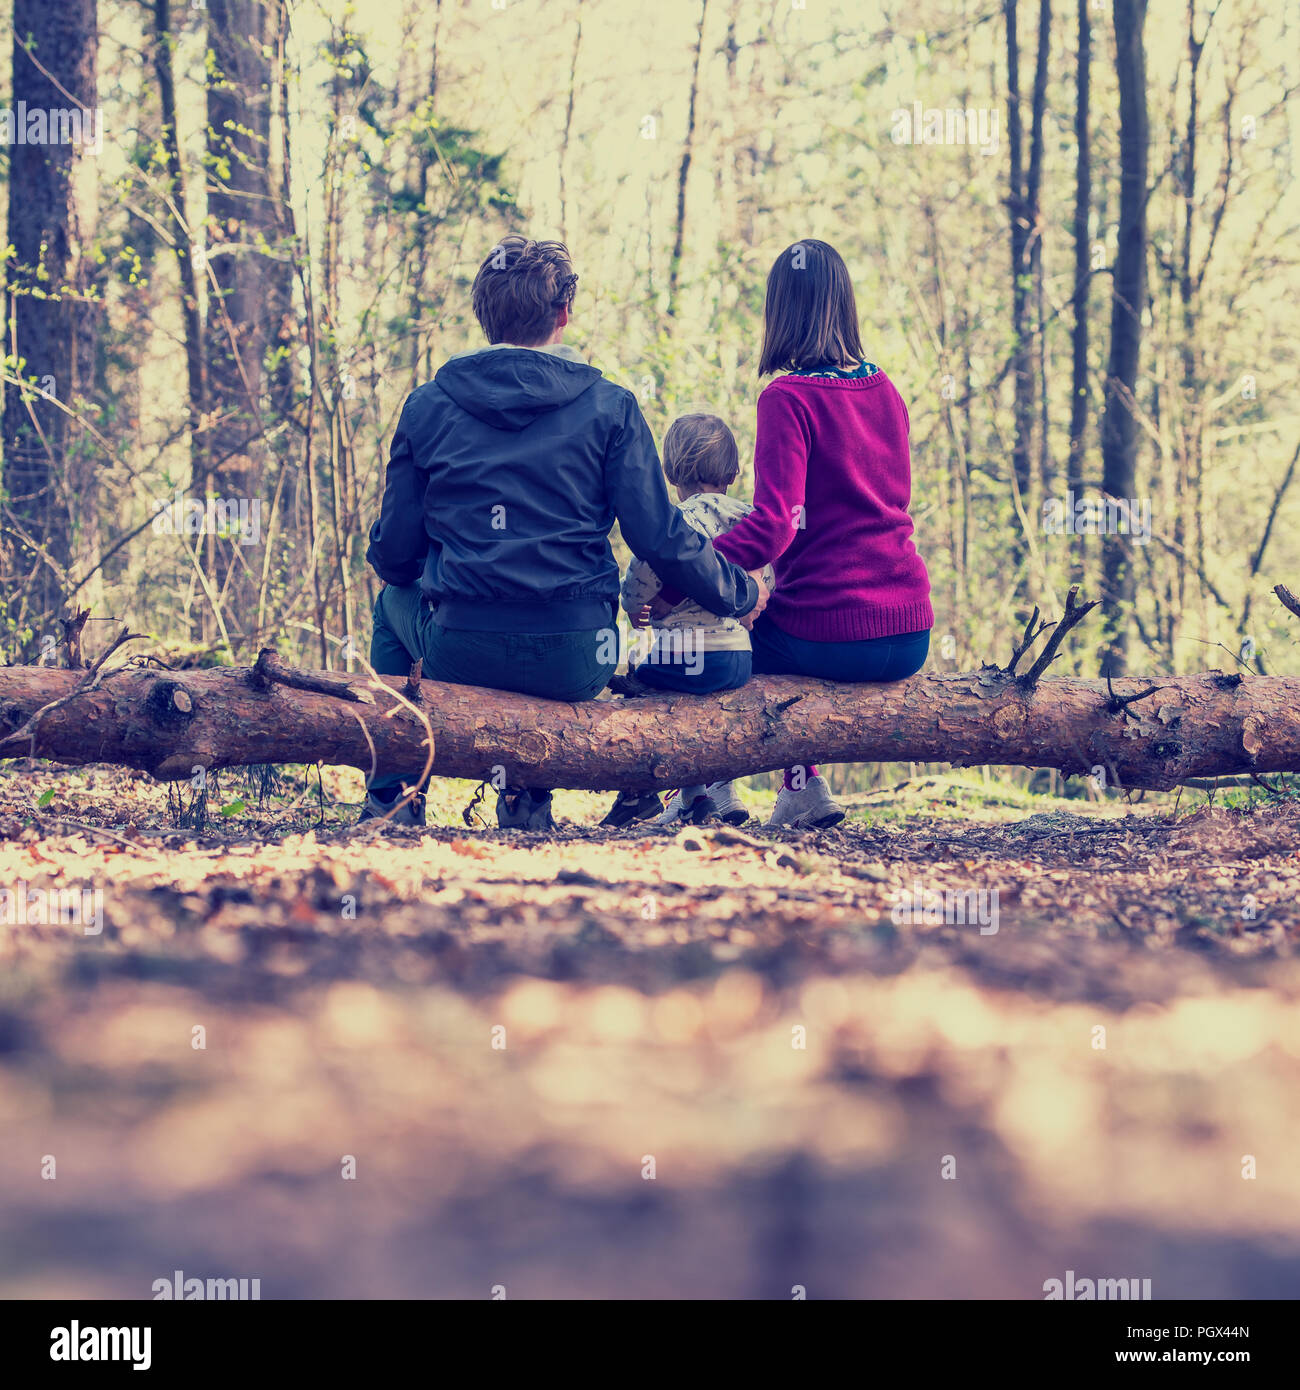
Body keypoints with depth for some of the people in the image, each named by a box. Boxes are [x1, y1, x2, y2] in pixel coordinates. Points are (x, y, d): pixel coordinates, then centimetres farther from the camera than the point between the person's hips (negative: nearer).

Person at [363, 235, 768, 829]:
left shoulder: (428, 406, 0)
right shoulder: (608, 407, -3)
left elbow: (394, 553, 4)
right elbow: (662, 540, -5)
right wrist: (742, 594, 12)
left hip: (459, 653, 0)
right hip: (573, 663, 0)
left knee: (393, 601, 34)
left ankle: (393, 794, 32)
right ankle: (526, 792, 22)